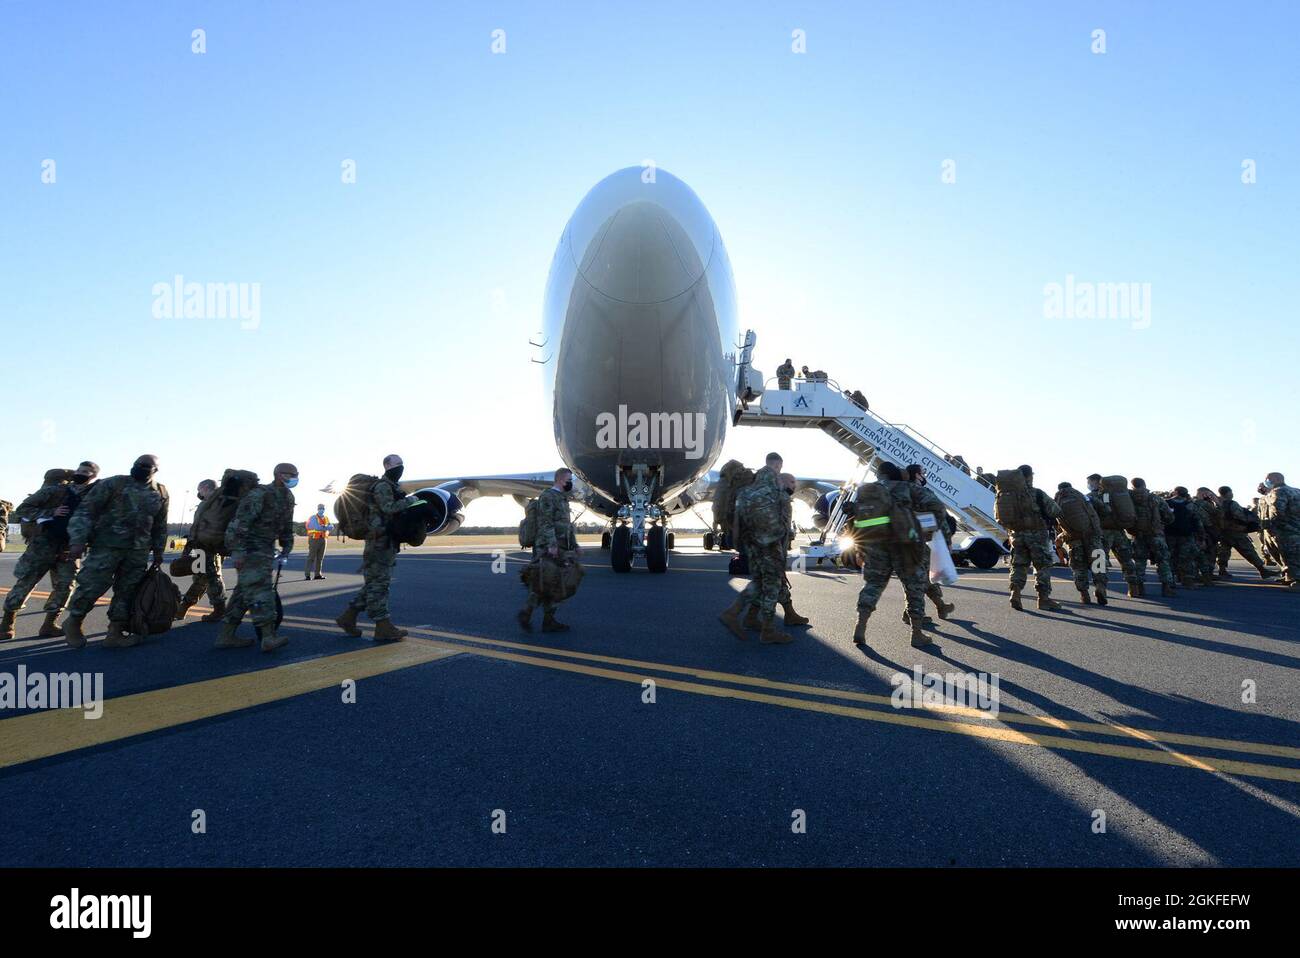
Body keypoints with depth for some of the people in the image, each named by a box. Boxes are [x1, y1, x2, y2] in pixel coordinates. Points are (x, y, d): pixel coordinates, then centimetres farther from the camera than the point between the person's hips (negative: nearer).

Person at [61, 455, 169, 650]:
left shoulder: (161, 493, 11)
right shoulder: (114, 484, -1)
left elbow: (160, 526, 19)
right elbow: (85, 510, -4)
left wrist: (158, 551, 18)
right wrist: (77, 540, -12)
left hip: (139, 551, 4)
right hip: (107, 545, -4)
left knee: (127, 590, 5)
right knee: (93, 585, -5)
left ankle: (115, 633, 13)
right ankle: (73, 621, 20)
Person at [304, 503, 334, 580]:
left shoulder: (326, 518, 12)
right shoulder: (313, 517, -7)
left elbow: (331, 527, -3)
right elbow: (317, 527, -22)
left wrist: (323, 527, -20)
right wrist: (326, 527, -10)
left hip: (323, 539, 6)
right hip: (314, 539, -6)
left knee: (320, 558, 5)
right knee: (311, 557, -7)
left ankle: (317, 574, 9)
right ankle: (307, 574, -6)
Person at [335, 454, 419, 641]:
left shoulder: (393, 488, 19)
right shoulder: (382, 486, -11)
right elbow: (389, 508, -24)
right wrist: (409, 501, -16)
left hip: (387, 542, 10)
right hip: (379, 540, -10)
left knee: (375, 583, 13)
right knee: (378, 584, -6)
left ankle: (348, 617, 19)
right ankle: (383, 627, -4)